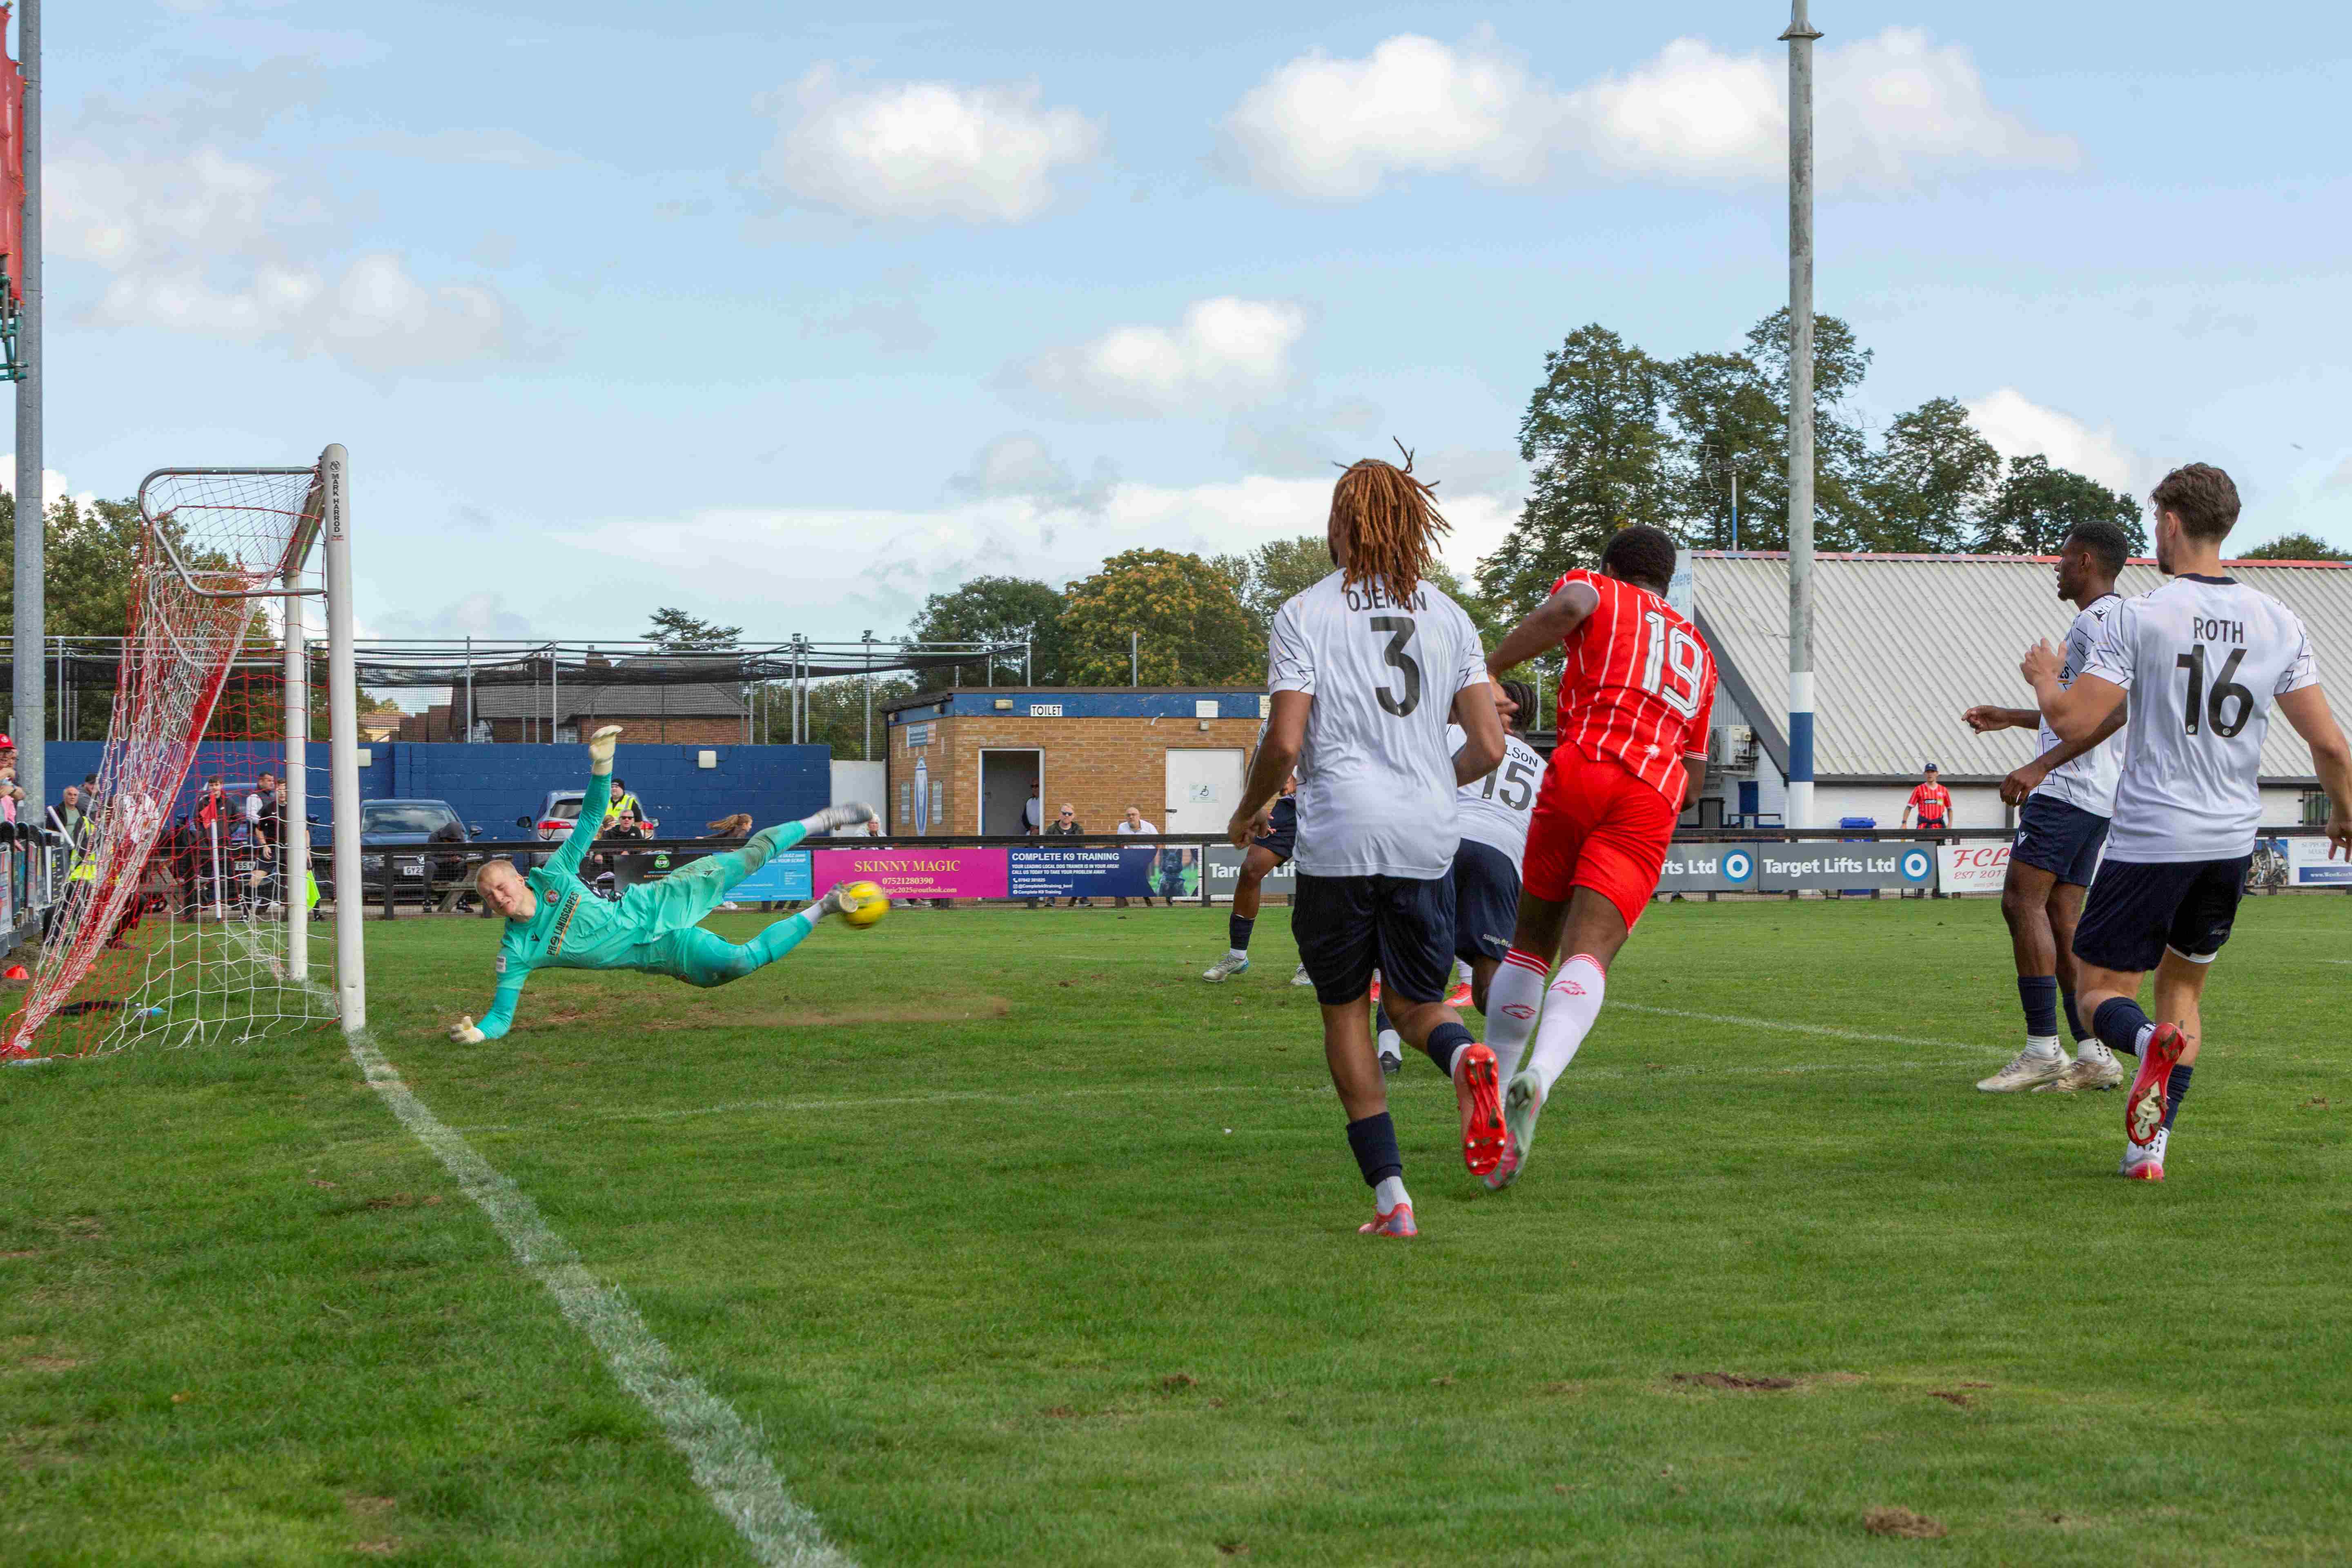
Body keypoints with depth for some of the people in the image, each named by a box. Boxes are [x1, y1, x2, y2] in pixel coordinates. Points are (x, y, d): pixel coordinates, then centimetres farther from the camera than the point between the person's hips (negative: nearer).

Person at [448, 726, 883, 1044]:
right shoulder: (517, 949, -16)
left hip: (652, 906, 2)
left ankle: (823, 820, 21)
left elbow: (591, 818, -6)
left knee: (751, 856, -4)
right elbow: (502, 1015, -17)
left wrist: (601, 765, -21)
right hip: (660, 953, -2)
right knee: (740, 961, -25)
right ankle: (822, 909, -1)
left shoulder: (553, 875, -10)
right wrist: (476, 1032, -40)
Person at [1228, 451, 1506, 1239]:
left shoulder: (1304, 614, -1)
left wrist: (1248, 813, 10)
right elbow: (1488, 747, 5)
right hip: (1427, 841, 3)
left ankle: (1390, 1194, 2)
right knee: (1415, 1002, 15)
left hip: (1339, 839, -3)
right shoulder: (1449, 618, 9)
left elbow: (1284, 743, -9)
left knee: (1345, 1012, 10)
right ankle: (1464, 1057, -22)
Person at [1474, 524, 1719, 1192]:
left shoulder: (1596, 591, 19)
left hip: (1584, 769, -2)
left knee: (1533, 940, 15)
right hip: (1655, 799, 2)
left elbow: (1566, 609, -8)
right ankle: (1541, 1075, -40)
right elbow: (1695, 774, 33)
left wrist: (1485, 672, -9)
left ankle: (1493, 1094, 13)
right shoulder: (1698, 652, 34)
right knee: (1589, 954, -14)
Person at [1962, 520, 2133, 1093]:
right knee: (2061, 917, 8)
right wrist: (2012, 718, 38)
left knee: (2022, 900, -13)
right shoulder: (2108, 621, 23)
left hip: (2067, 790, -11)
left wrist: (2041, 766, -27)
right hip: (2096, 797, 11)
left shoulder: (2098, 621, -11)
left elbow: (2112, 709, -23)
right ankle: (2093, 1056, 4)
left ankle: (2043, 1050, -17)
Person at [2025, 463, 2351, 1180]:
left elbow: (2073, 722, -14)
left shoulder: (2140, 617, -10)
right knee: (2184, 986, 21)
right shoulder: (2280, 625, 2)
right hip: (2233, 842, 4)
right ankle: (2151, 1146, 9)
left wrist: (2044, 677, 8)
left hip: (2149, 838, -4)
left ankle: (2151, 1042, -30)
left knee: (2100, 992, 5)